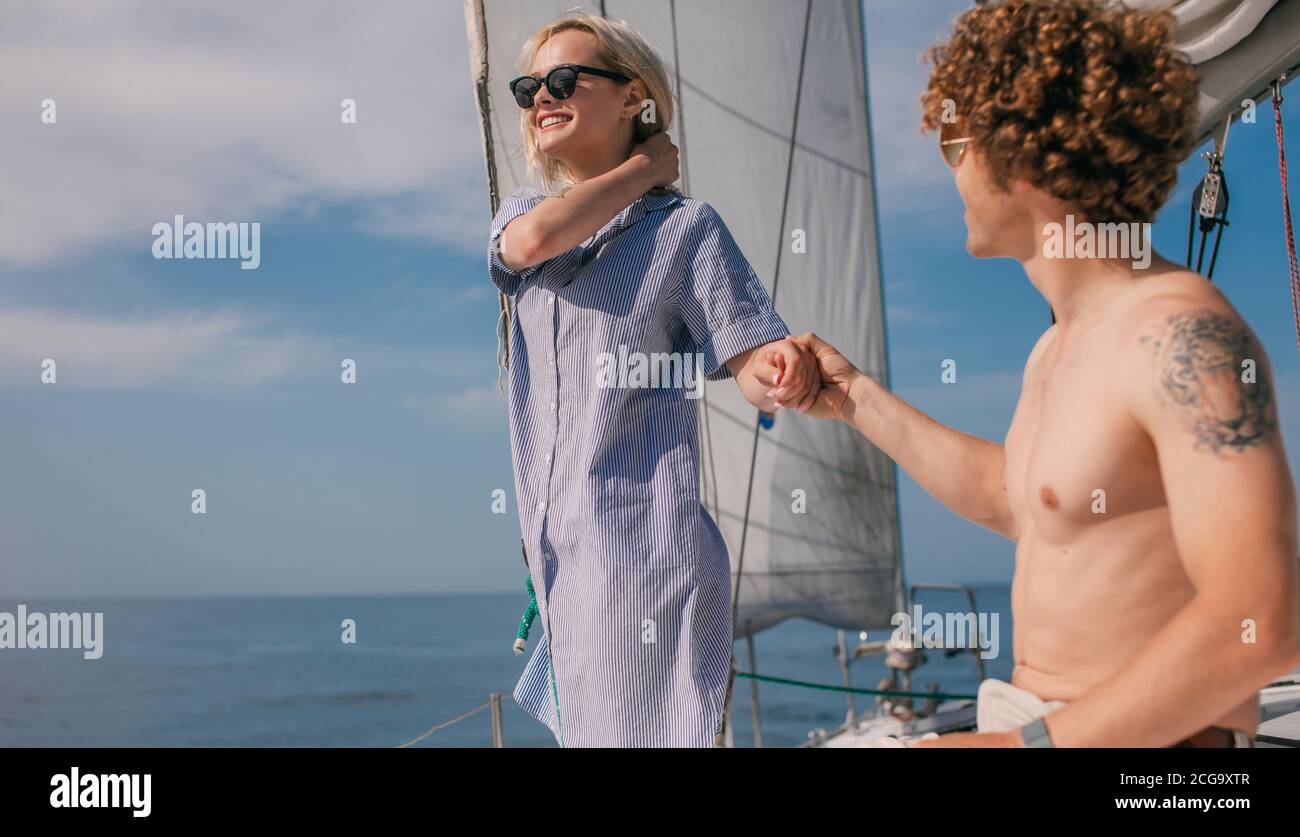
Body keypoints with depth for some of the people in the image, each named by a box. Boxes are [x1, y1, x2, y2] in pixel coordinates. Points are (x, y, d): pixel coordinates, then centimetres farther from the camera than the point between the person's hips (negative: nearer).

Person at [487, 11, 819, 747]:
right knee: (581, 725, 15)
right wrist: (641, 169, -2)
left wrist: (783, 372, -30)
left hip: (644, 545, -6)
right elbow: (532, 242, -11)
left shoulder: (685, 226, -2)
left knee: (634, 725, -5)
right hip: (554, 545, 6)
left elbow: (749, 360, -7)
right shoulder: (523, 211, 14)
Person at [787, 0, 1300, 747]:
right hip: (1041, 723, 8)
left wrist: (1026, 745, -23)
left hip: (1137, 740, -8)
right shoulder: (1064, 345, 10)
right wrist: (857, 399, 27)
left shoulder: (1185, 333, -18)